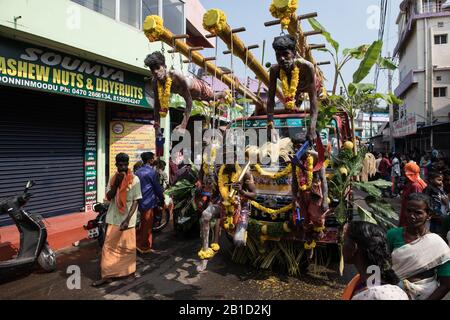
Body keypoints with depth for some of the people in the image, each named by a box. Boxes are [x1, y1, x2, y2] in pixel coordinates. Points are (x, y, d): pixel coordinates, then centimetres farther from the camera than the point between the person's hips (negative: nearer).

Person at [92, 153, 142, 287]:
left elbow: (136, 201, -10)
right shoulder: (113, 179, 5)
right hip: (114, 218, 4)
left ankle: (129, 271, 29)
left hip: (128, 219, -3)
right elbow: (109, 198, -2)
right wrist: (116, 183, -16)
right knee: (109, 246, 6)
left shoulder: (135, 179, -8)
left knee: (128, 247, 9)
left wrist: (127, 220, -18)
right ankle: (107, 275, 17)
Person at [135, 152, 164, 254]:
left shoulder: (138, 171, 9)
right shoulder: (152, 172, -15)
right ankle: (145, 247, 15)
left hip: (140, 200, 8)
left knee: (143, 223, 21)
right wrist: (162, 200, 2)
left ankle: (138, 242, 28)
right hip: (149, 201, -8)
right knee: (147, 225, 4)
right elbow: (157, 187, -10)